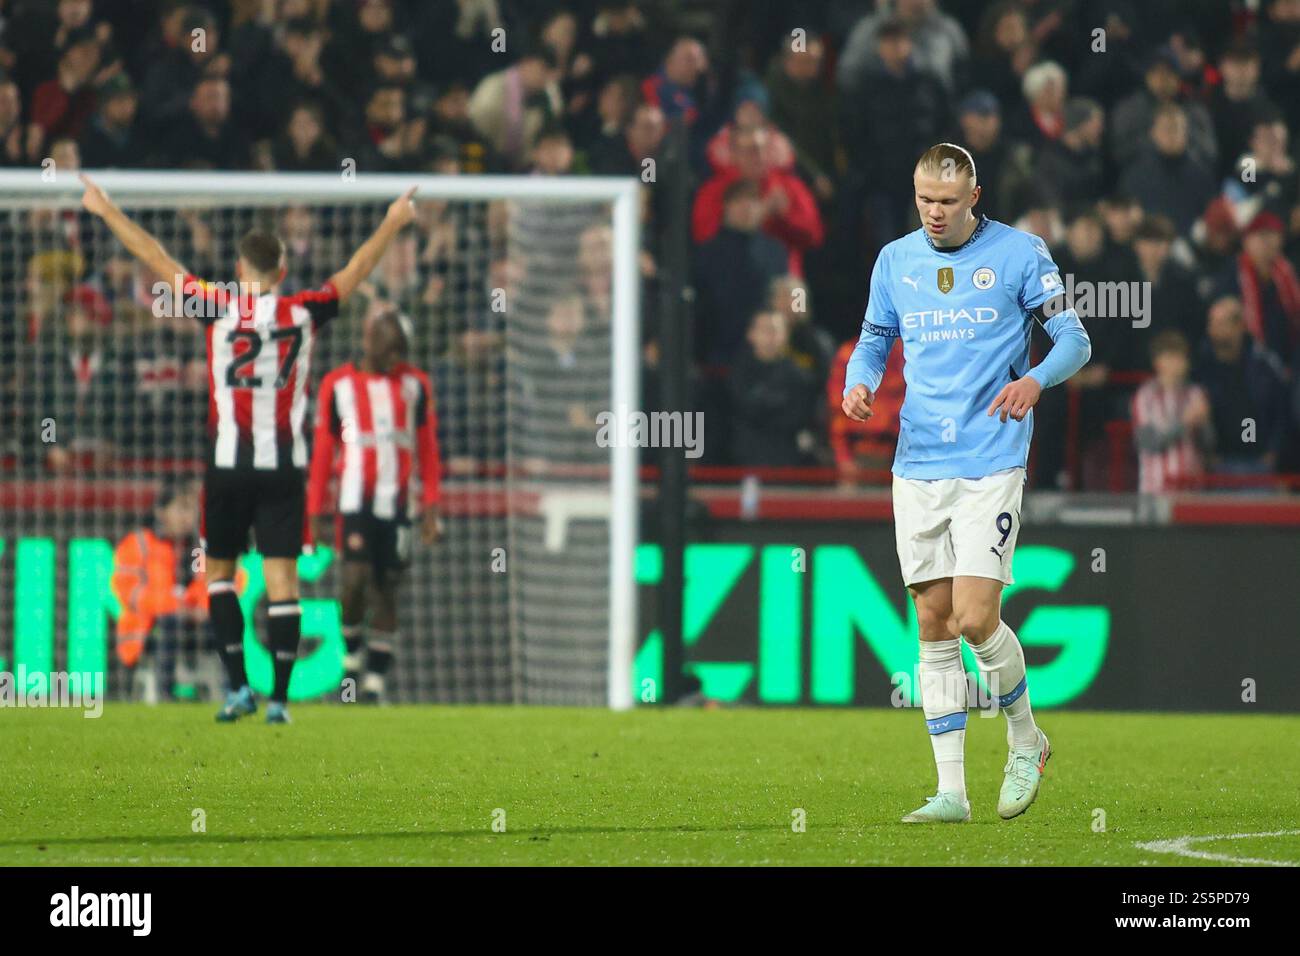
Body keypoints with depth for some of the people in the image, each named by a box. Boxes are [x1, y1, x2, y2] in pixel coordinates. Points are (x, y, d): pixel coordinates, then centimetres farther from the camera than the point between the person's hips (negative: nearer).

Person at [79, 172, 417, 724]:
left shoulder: (220, 309, -5)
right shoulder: (303, 313, -1)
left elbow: (156, 259, 2)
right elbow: (354, 272, 12)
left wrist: (106, 211, 10)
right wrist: (393, 223, 24)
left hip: (228, 466, -1)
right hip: (285, 467, 1)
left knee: (219, 571, 13)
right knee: (282, 577, 0)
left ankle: (239, 687, 4)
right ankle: (279, 698, -3)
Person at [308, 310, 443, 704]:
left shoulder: (415, 385, 9)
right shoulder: (338, 385, 4)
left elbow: (427, 450, 12)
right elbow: (322, 451, 7)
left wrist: (430, 506, 6)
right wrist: (315, 510, 5)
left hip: (398, 505, 2)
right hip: (355, 502, -2)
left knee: (386, 589, 1)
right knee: (356, 577, -16)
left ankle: (376, 678, 7)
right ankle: (352, 652, 9)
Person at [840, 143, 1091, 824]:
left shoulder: (1019, 253, -2)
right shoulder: (894, 260, 10)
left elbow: (1074, 339, 0)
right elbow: (874, 339, 22)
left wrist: (1035, 378, -21)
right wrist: (860, 381, -1)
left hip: (990, 465, -4)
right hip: (917, 466, 4)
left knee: (976, 620, -13)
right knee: (934, 625, 2)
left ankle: (1025, 739, 14)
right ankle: (950, 790, 6)